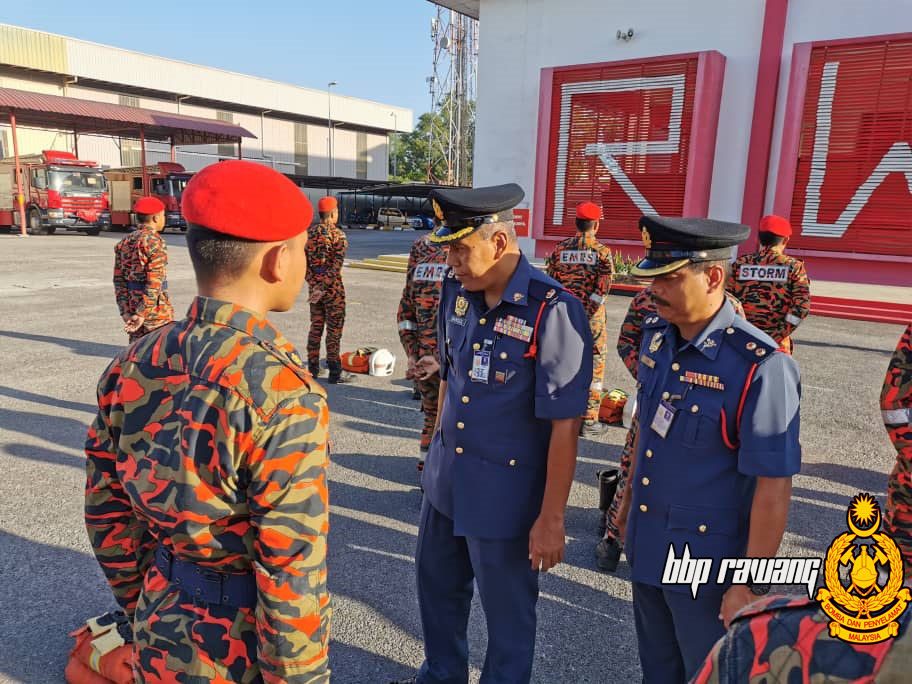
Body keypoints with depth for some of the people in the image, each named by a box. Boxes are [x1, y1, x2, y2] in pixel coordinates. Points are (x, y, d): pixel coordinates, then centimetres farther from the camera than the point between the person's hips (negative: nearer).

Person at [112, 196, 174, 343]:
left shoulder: (124, 243, 9)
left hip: (132, 306, 7)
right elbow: (154, 282, -21)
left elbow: (119, 280, 4)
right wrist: (142, 314, -19)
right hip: (154, 307, -7)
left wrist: (125, 312, 1)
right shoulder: (156, 243, -14)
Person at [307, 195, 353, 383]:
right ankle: (335, 372, 4)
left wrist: (313, 284, 6)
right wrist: (324, 287, -19)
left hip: (314, 286, 6)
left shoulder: (309, 233, 6)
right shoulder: (338, 234, -12)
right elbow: (337, 264, -20)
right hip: (333, 287, -6)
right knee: (334, 329, 0)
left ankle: (313, 369, 21)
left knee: (315, 327, 14)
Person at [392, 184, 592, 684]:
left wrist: (551, 517, -17)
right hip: (446, 476, 7)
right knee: (436, 583, 25)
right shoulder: (455, 291, -2)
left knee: (507, 609, 14)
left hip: (506, 490, -7)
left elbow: (565, 425, -20)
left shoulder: (553, 311, -23)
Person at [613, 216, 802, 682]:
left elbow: (774, 488, -21)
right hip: (646, 546, 7)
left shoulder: (760, 367, -24)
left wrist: (747, 586, -16)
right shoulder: (655, 335, -2)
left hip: (707, 561, -6)